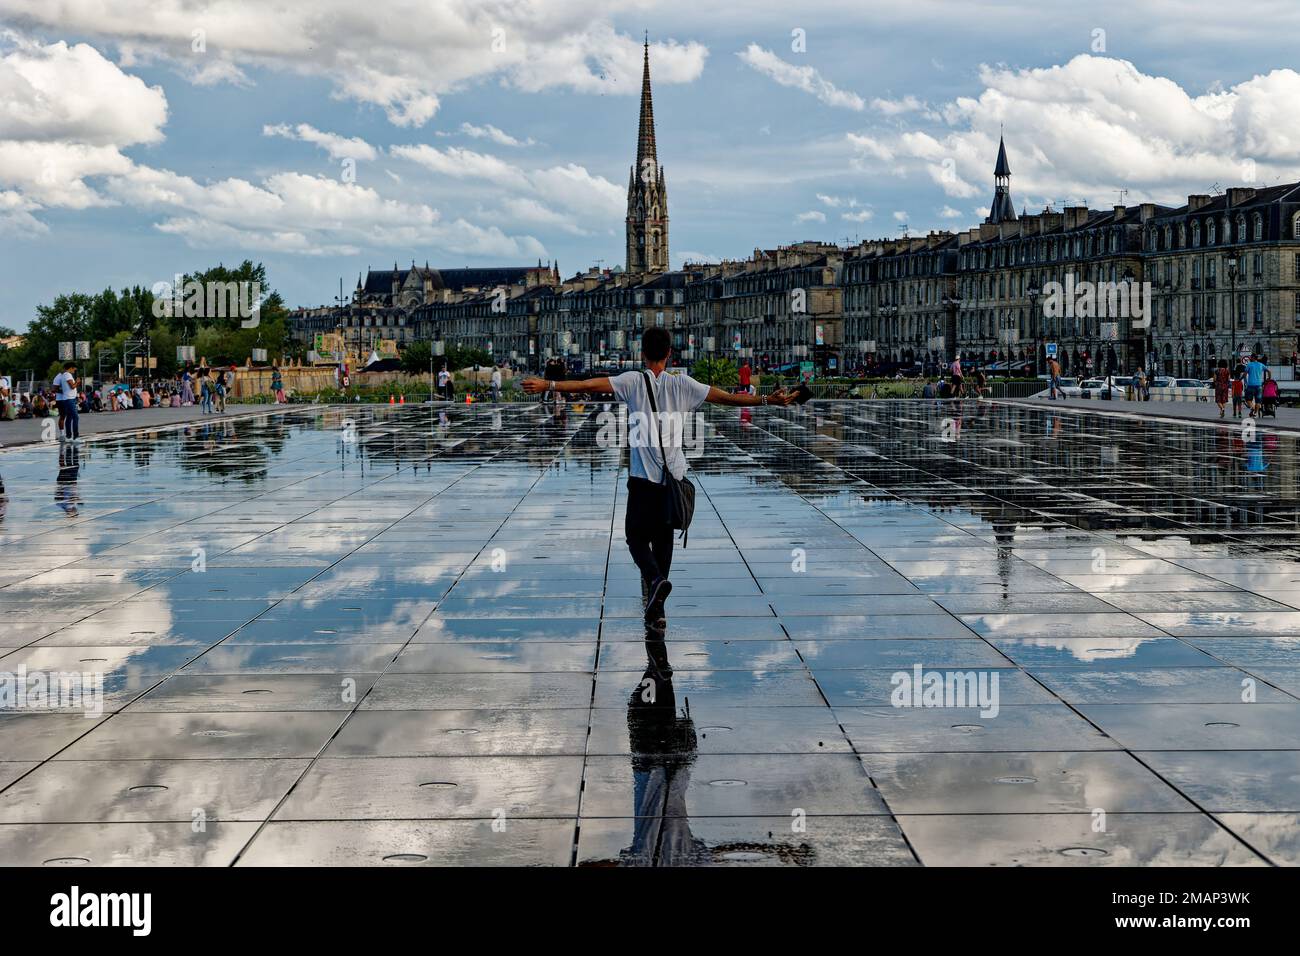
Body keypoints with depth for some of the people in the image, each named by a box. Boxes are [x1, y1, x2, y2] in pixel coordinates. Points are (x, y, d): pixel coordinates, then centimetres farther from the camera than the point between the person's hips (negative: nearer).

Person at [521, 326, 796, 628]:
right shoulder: (682, 384, 2)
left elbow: (589, 385, -12)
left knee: (636, 536, 9)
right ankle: (656, 610, 11)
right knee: (663, 539, 11)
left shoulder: (632, 381, -3)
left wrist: (549, 385, -13)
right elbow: (726, 397, 2)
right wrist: (767, 400, 9)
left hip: (642, 477, -2)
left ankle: (655, 579, -21)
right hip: (673, 478, 2)